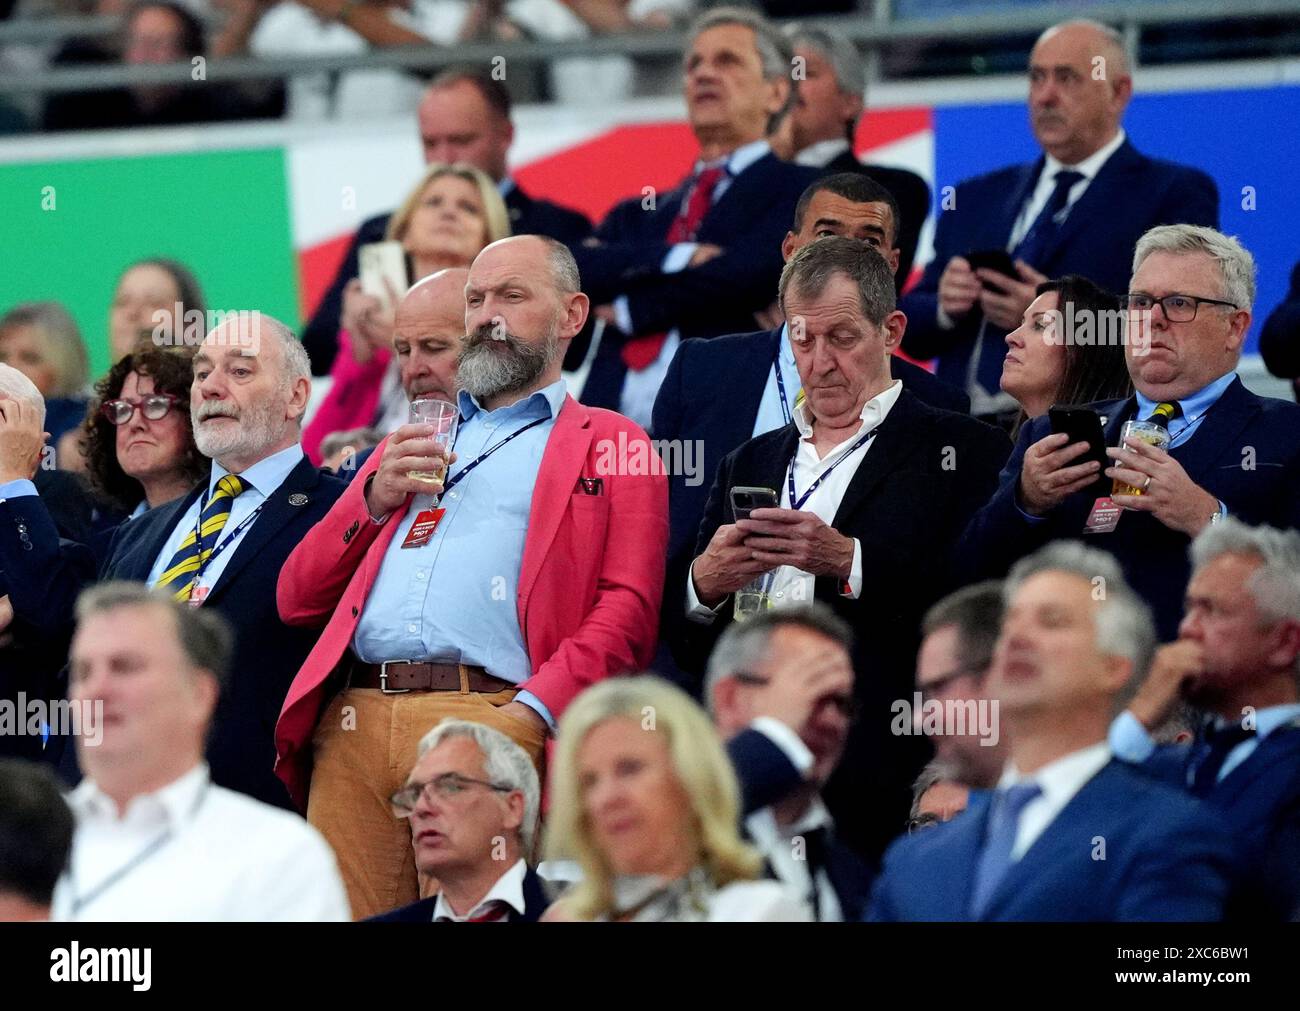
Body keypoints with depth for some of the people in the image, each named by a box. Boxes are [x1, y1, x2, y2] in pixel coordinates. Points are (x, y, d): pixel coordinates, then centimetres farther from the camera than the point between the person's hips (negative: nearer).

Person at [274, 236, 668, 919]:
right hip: (352, 725, 4)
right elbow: (297, 600, 24)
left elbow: (626, 611, -1)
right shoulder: (409, 444, 31)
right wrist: (374, 502, 7)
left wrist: (532, 714, -17)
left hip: (488, 719, -4)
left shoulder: (612, 448, 14)